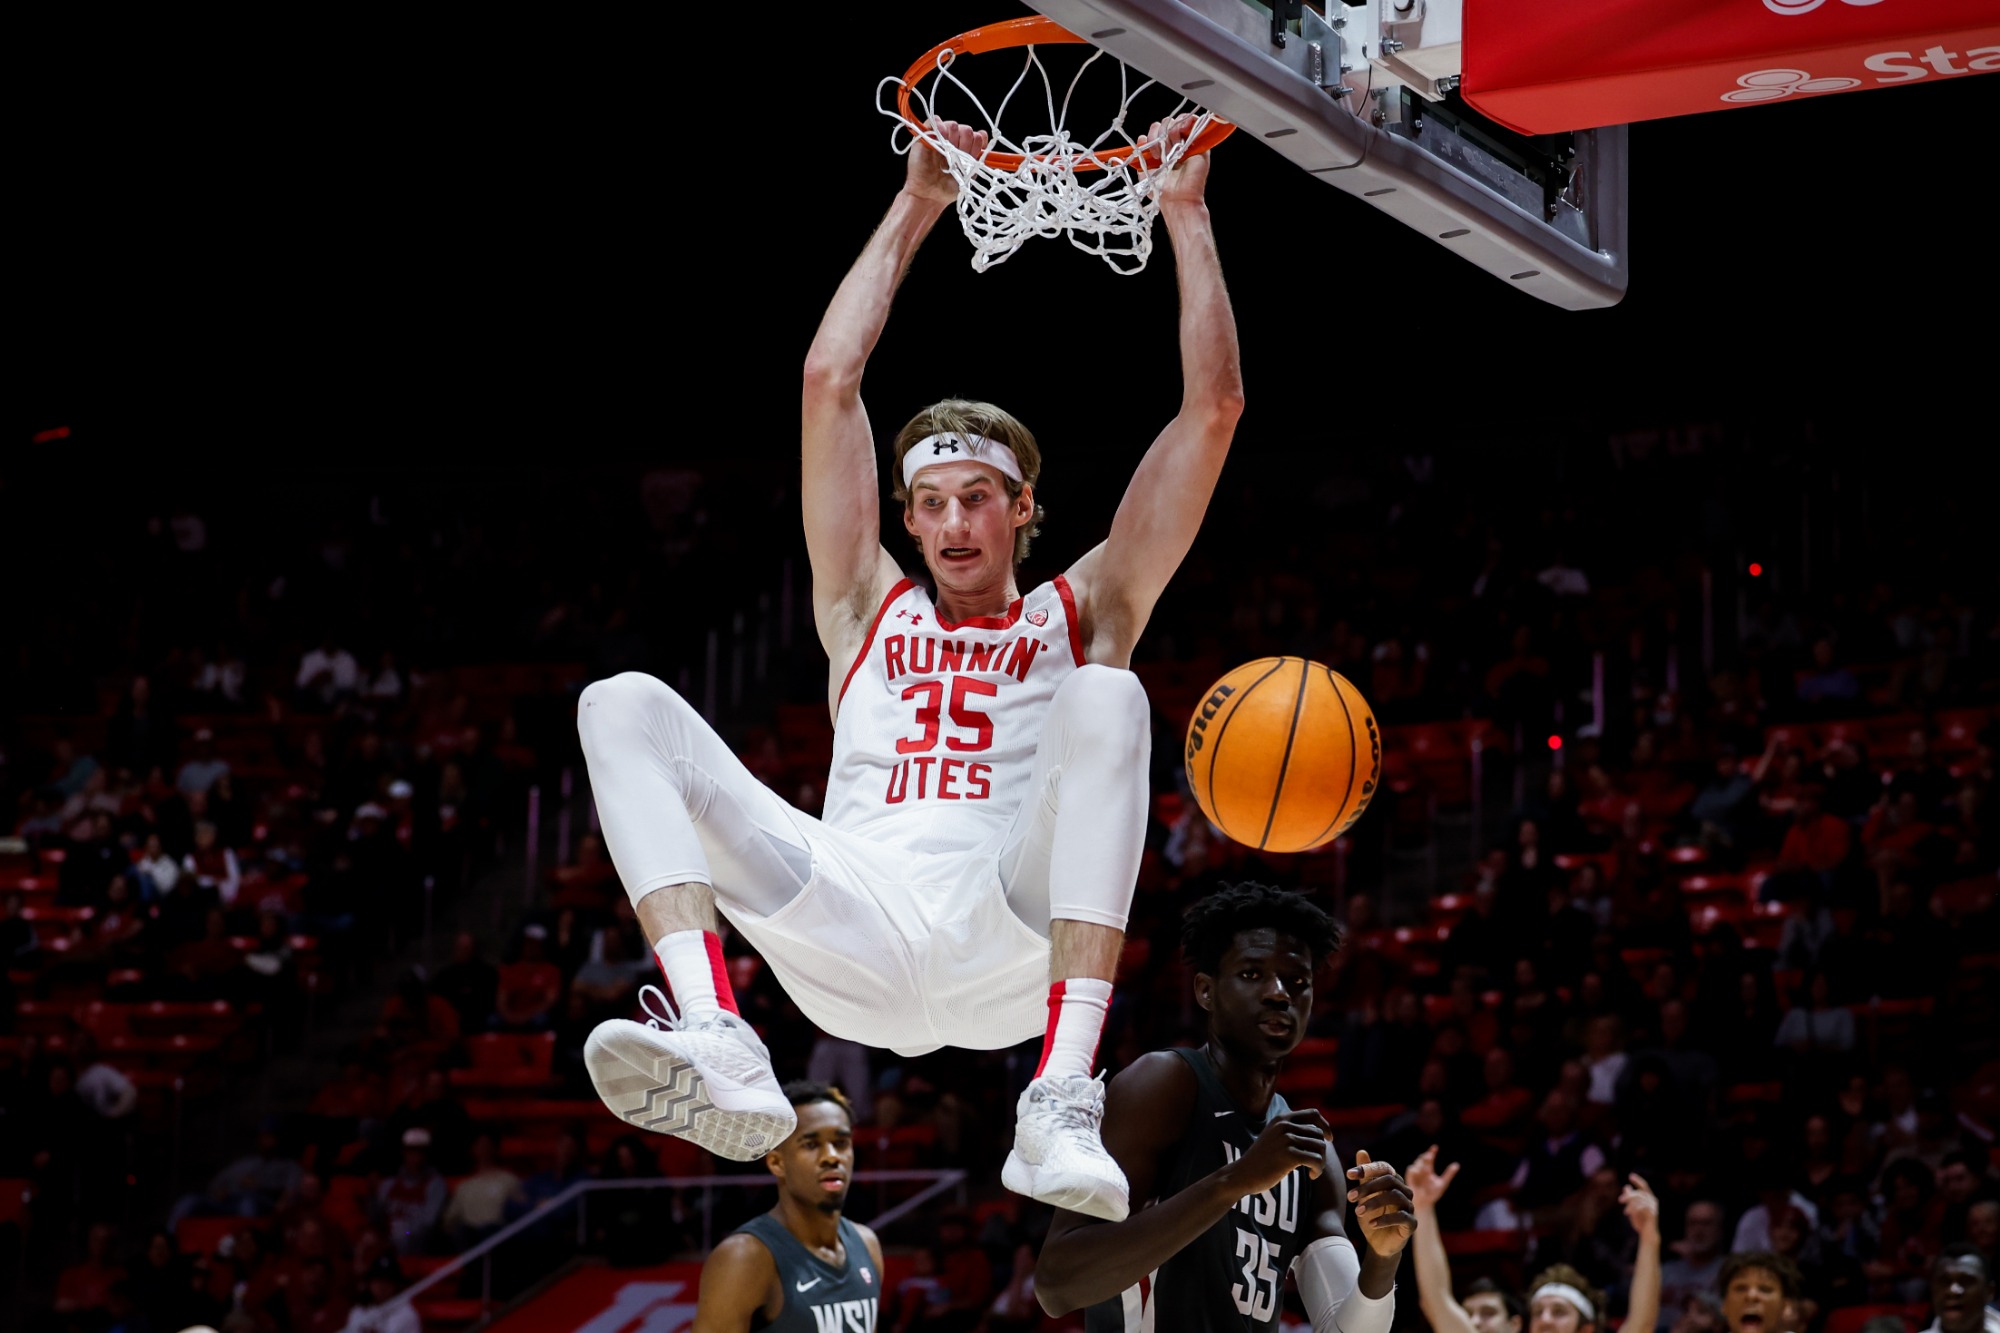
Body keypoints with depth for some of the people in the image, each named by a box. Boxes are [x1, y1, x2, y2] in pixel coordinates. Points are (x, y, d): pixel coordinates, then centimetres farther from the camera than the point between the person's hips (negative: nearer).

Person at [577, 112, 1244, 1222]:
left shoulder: (1078, 616, 25)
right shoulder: (870, 610, 30)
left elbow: (1213, 406, 20)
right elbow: (830, 378, 27)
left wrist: (1186, 215, 22)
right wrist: (915, 209, 31)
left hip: (1015, 938, -2)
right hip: (853, 939, 2)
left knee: (1106, 700, -29)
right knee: (625, 707, -12)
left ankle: (1065, 1102, -41)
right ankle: (717, 1049, -37)